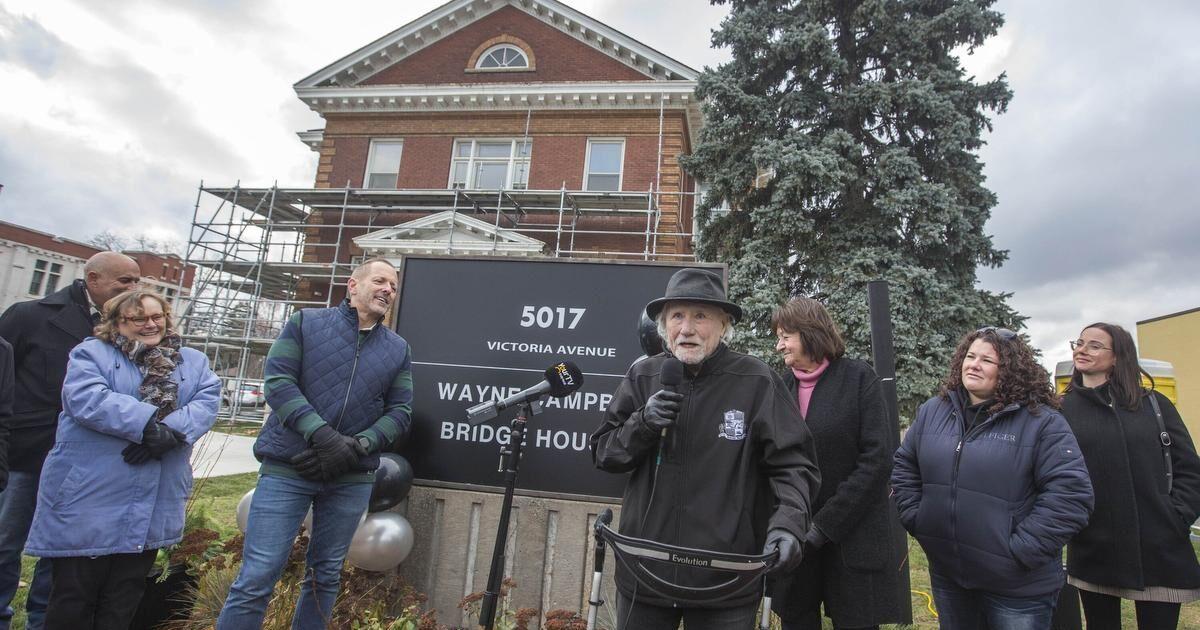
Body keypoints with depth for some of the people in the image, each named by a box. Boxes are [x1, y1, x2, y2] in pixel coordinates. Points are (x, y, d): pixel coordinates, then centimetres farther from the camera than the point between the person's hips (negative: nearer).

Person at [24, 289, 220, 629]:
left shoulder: (193, 361, 11)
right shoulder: (91, 352, 1)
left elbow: (208, 400, -5)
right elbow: (86, 398, -17)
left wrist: (173, 431, -23)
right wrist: (150, 423, -26)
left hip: (154, 507, 3)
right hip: (89, 499, -3)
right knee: (73, 600, 8)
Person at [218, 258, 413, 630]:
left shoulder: (399, 350, 8)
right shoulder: (305, 323, 2)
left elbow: (400, 412, 4)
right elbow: (278, 381, -8)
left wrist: (356, 447, -13)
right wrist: (322, 435, -19)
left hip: (352, 479, 3)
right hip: (287, 468, -2)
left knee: (325, 576, 13)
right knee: (257, 577, -1)